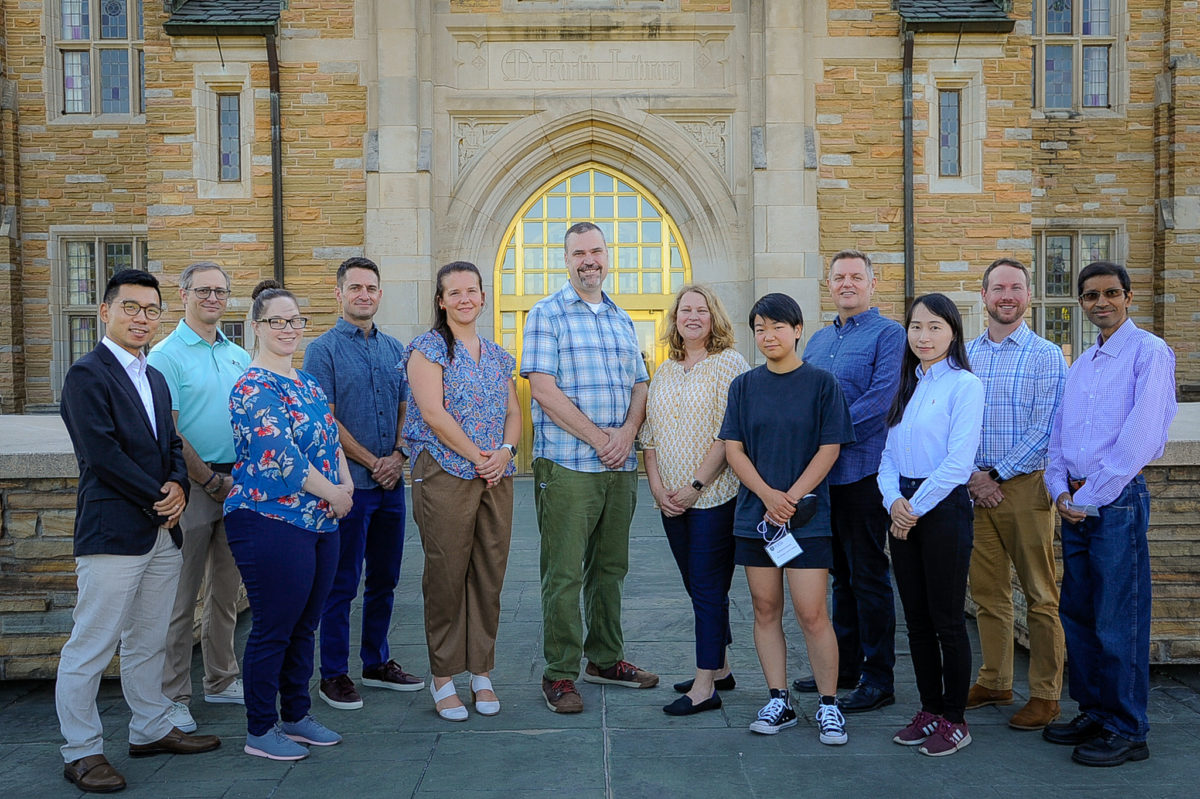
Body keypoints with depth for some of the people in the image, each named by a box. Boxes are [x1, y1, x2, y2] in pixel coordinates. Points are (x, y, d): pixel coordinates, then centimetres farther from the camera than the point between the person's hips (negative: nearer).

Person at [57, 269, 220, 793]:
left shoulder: (155, 378, 17)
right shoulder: (87, 375, -9)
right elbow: (102, 454, -16)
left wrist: (178, 485, -3)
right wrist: (158, 499, -11)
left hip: (161, 532, 8)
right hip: (112, 533, -8)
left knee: (149, 641, 17)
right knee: (91, 647, 1)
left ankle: (151, 730, 29)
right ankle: (82, 752, 14)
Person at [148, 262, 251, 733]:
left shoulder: (240, 356, 13)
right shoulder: (166, 356, -6)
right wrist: (213, 482, -13)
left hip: (236, 484, 6)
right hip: (191, 483, -6)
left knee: (226, 591, 14)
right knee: (181, 596, 1)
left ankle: (222, 680, 27)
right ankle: (173, 697, 12)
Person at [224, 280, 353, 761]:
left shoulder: (307, 383, 15)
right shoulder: (254, 387, -13)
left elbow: (331, 437, 20)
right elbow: (278, 455, -21)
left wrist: (346, 482, 2)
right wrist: (332, 493, -13)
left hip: (320, 522, 8)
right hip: (271, 523, -8)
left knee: (303, 626, 16)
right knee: (272, 629, 2)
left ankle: (296, 716, 30)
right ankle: (259, 731, 18)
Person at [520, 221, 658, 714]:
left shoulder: (623, 320, 17)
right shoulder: (547, 314, -2)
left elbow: (640, 385, 15)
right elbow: (543, 388, -11)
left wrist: (627, 432, -6)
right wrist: (599, 438, -12)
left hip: (621, 466, 6)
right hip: (567, 464, -6)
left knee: (611, 566, 14)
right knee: (564, 573, -2)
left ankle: (606, 659, 28)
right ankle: (560, 673, 9)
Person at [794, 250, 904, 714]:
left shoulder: (887, 334, -4)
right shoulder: (817, 340, 18)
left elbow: (881, 397, -16)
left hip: (862, 469, -7)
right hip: (821, 470, 7)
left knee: (868, 576, -1)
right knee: (841, 573, 15)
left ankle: (878, 679, 10)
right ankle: (844, 667, 26)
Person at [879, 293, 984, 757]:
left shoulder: (964, 385, -8)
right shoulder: (906, 385, 13)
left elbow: (958, 463, -15)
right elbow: (889, 454, 11)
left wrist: (916, 508, -11)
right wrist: (894, 502, -6)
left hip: (944, 508, -6)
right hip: (903, 511, 7)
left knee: (947, 621, 2)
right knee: (917, 620, 12)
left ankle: (954, 720, 16)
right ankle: (930, 710, 25)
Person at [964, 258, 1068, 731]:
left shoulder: (1046, 356, -2)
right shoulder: (964, 355, 10)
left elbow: (1043, 430, -9)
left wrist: (997, 475, -11)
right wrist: (972, 477, -5)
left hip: (1024, 486, -4)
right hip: (974, 488, 4)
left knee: (1039, 594, 2)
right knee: (987, 591, 11)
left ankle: (1045, 695, 12)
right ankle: (994, 682, 23)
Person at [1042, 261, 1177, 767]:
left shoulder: (1149, 352, -7)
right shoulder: (1080, 364, 18)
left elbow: (1140, 437, -15)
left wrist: (1090, 497, -13)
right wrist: (1060, 490, 2)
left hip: (1117, 500, -7)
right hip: (1076, 504, 7)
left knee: (1118, 621, -2)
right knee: (1077, 613, 12)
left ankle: (1127, 731, 9)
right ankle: (1093, 712, 25)